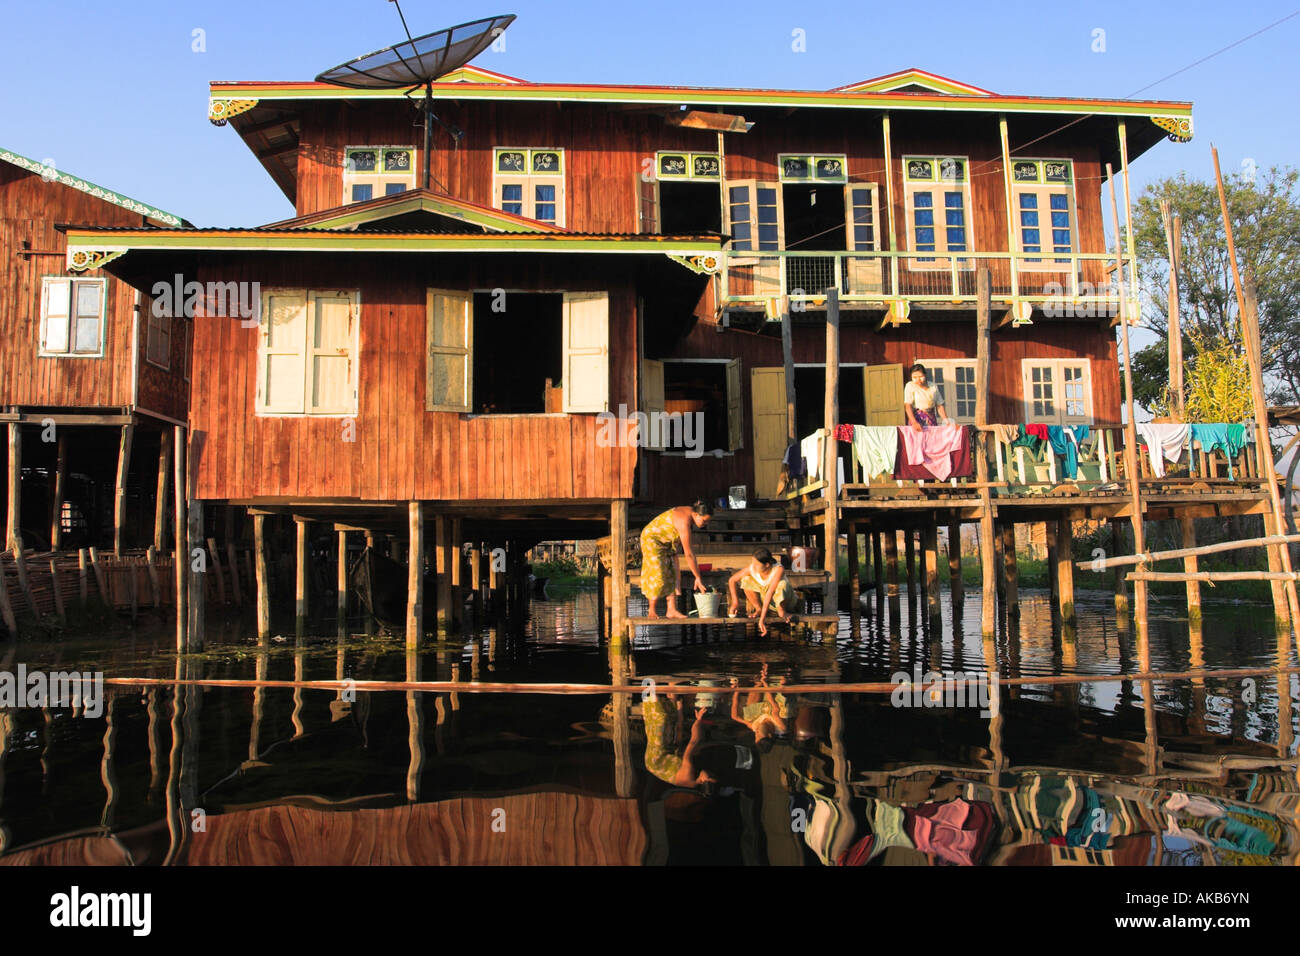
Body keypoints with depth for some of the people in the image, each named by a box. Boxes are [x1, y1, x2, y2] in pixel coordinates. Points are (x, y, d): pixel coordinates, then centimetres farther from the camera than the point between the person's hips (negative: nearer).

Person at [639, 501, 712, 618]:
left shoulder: (692, 513, -8)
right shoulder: (685, 522, -34)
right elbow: (688, 554, -33)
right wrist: (698, 578, -28)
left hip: (667, 542, 9)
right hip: (652, 539, -9)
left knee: (672, 574, -2)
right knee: (658, 576, -11)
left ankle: (672, 610, -4)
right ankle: (652, 610, 4)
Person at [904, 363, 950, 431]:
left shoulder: (933, 387, 8)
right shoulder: (910, 386, -2)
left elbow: (939, 406, 10)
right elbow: (907, 406, -12)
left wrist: (946, 420, -6)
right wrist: (914, 422, -27)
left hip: (931, 419, 3)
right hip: (917, 419, -3)